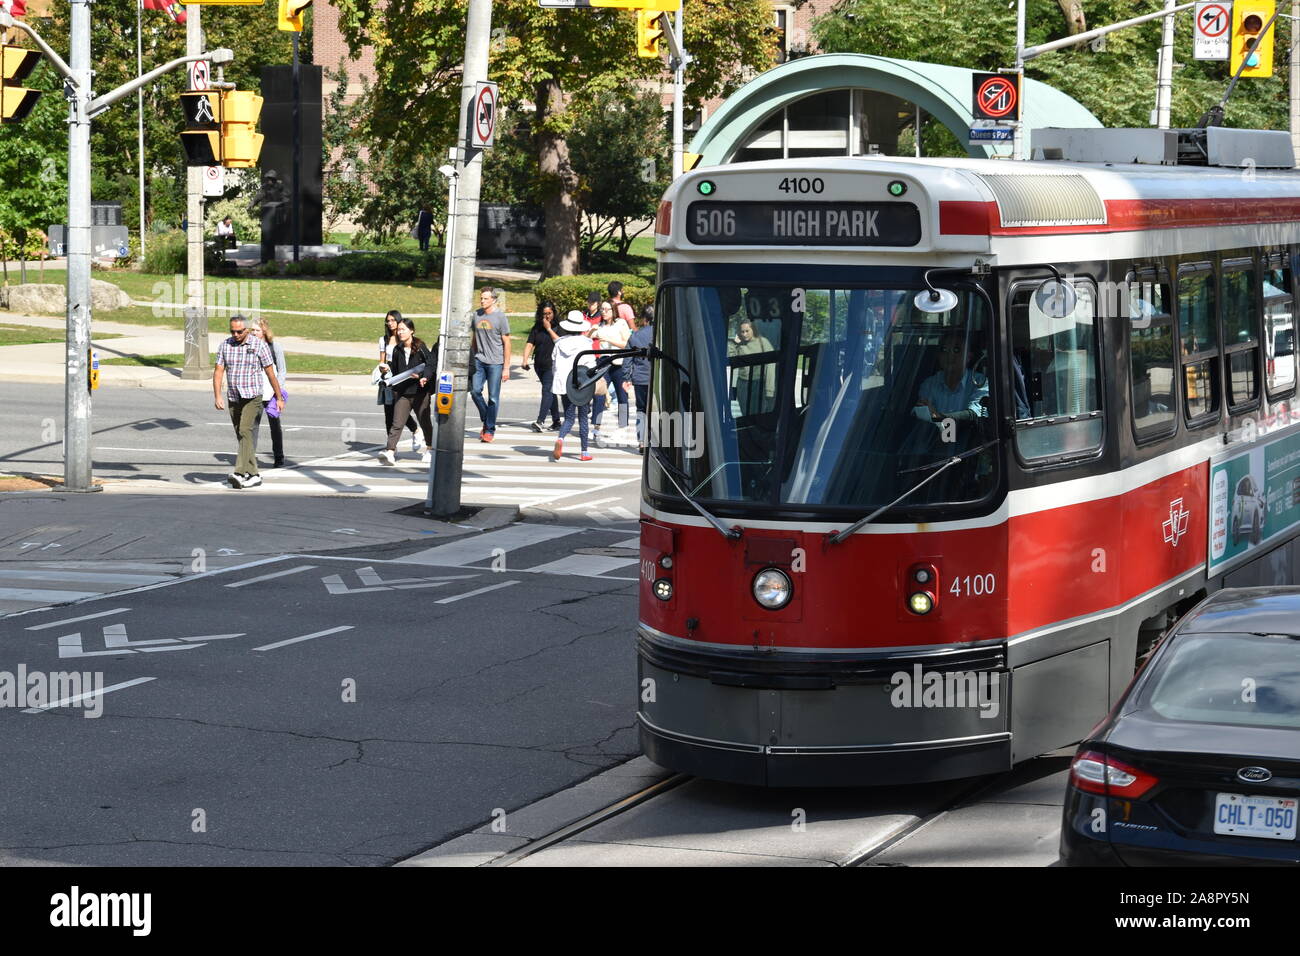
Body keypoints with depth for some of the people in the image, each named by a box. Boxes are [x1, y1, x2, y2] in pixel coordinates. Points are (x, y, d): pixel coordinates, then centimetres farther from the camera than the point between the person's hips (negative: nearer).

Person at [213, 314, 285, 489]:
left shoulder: (259, 345, -3)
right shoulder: (225, 346, 6)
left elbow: (270, 373, 2)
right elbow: (218, 371, 4)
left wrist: (279, 398, 5)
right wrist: (217, 396, -8)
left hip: (252, 397, -5)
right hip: (233, 399, 5)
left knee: (245, 432, -20)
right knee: (242, 436, 9)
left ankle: (239, 473, -30)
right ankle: (253, 475, 18)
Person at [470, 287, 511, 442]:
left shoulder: (500, 317, -4)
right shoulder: (476, 315, 8)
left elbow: (506, 343, -3)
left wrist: (506, 367, -5)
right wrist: (473, 359, 17)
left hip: (495, 362, -4)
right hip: (479, 361, 4)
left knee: (493, 397, -2)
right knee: (475, 391, -7)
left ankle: (490, 430, 7)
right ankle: (486, 420, 15)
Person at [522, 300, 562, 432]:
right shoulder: (537, 327, 10)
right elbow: (529, 343, 2)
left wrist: (549, 328, -11)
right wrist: (525, 360, -11)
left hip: (553, 364, -5)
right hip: (540, 365, 6)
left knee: (547, 390, -15)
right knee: (550, 392, 13)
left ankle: (540, 421, -24)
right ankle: (556, 422, 20)